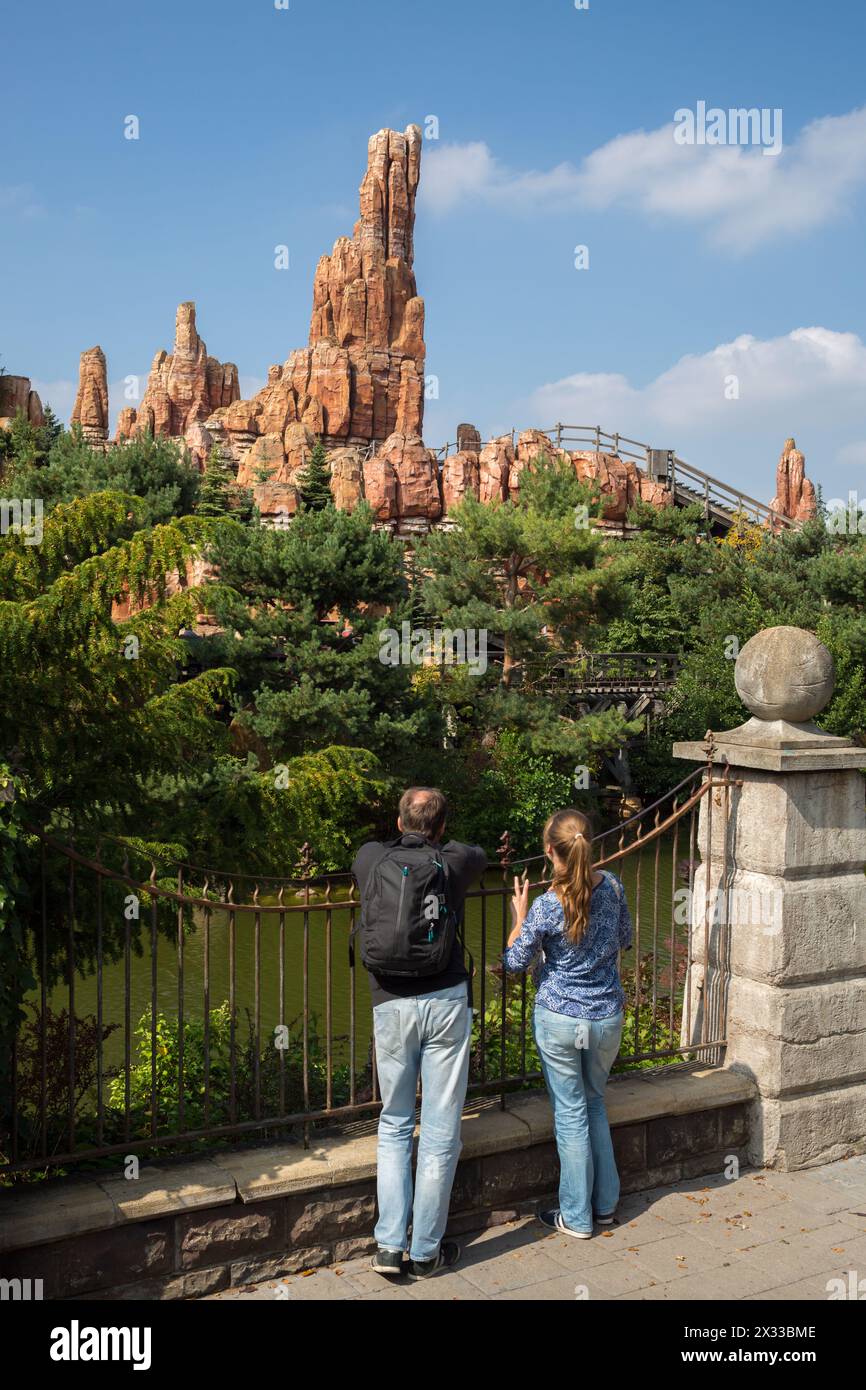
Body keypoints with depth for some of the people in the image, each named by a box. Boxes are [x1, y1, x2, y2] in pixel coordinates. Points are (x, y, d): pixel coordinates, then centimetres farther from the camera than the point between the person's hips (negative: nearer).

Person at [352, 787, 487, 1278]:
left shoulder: (371, 860, 2)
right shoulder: (453, 863, 1)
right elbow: (480, 854, 25)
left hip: (392, 1007, 2)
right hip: (446, 1003, -1)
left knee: (394, 1127, 18)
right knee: (441, 1134, 8)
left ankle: (390, 1243, 15)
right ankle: (426, 1251, 18)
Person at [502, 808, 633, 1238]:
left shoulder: (546, 907, -21)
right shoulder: (612, 886, -8)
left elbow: (514, 962, -9)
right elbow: (625, 940, 10)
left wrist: (520, 916, 2)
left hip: (560, 1019, -4)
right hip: (607, 1017, 4)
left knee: (570, 1113, 9)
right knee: (595, 1103, 23)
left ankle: (577, 1217, 21)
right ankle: (605, 1203, 32)